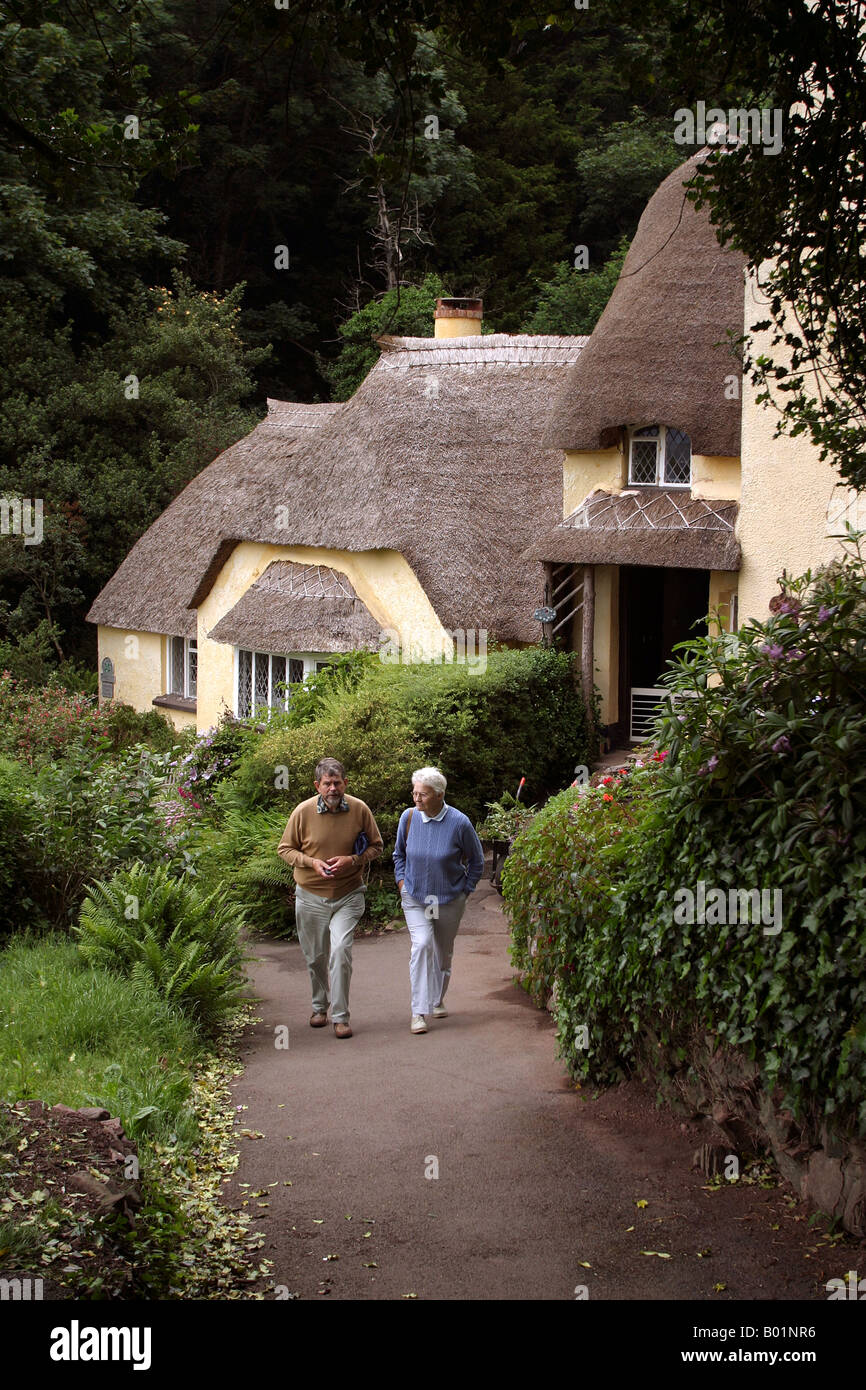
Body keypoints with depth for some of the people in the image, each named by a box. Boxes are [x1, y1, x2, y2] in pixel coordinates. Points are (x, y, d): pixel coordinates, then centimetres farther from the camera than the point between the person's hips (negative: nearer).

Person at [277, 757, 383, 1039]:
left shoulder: (359, 810, -7)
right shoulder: (303, 812, -8)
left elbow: (376, 846, 5)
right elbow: (285, 848, 2)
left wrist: (352, 860, -14)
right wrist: (311, 862, -15)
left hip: (347, 896, -1)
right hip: (310, 896, 1)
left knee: (340, 951, -16)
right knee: (315, 957, 12)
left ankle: (340, 1017, -7)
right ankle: (319, 1007, 35)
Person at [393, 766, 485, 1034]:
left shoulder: (459, 823, -16)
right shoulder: (409, 817, -9)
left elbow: (476, 859, 1)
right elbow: (399, 853, 11)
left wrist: (466, 890, -1)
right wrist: (402, 882, 2)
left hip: (449, 899, 0)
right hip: (415, 898, 0)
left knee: (443, 951, 13)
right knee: (421, 944, -19)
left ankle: (438, 1000, 38)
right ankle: (418, 1012, -20)